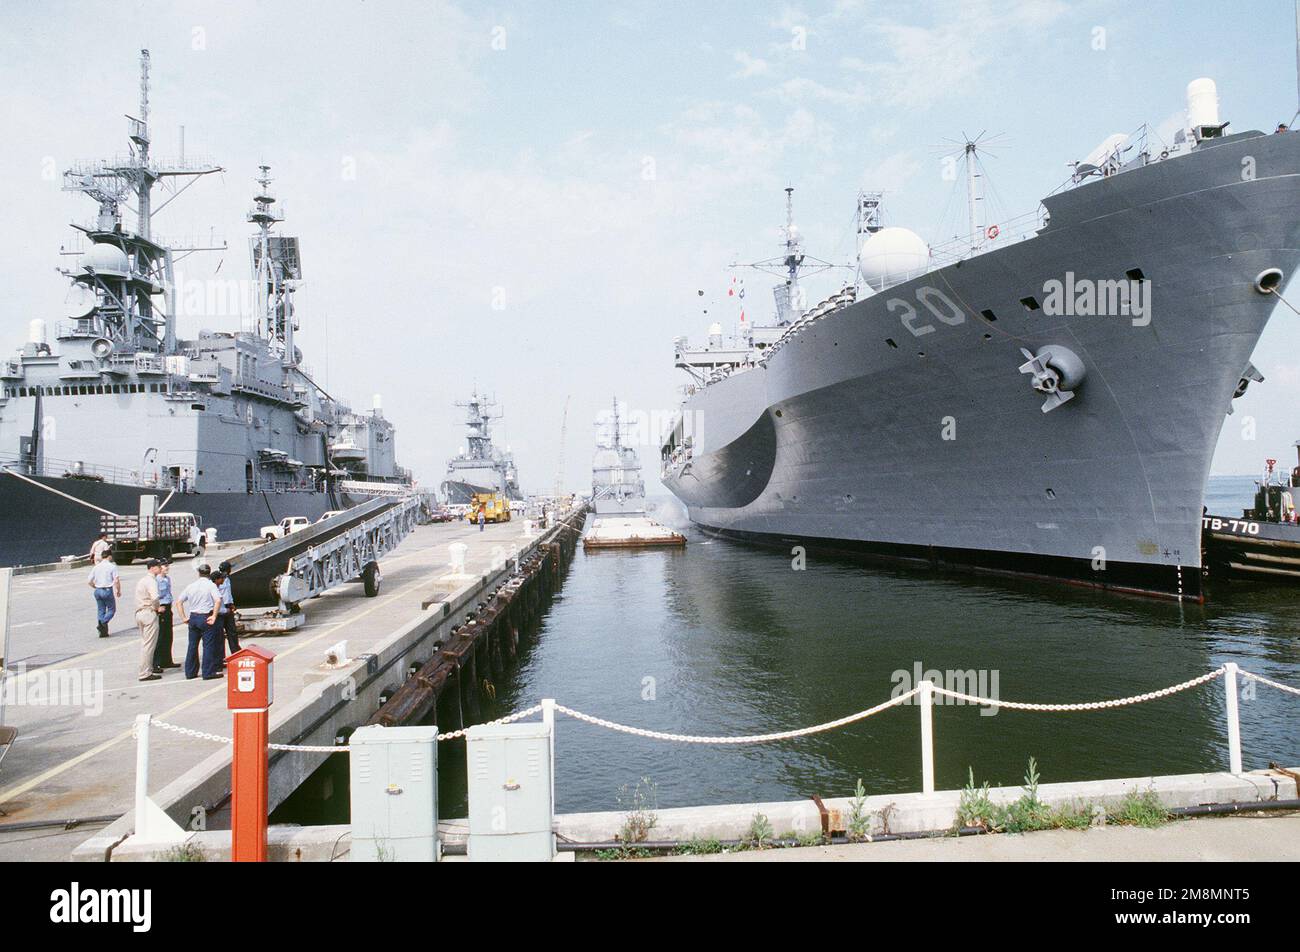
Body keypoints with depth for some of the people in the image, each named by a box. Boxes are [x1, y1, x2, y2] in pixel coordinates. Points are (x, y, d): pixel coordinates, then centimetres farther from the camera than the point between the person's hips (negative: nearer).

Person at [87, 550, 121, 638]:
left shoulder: (96, 567, 7)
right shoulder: (112, 566, -8)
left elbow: (89, 581, 7)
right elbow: (116, 581, -14)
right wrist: (119, 591, 0)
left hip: (98, 591, 5)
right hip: (108, 590, -5)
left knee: (100, 610, 14)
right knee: (111, 609, 8)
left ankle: (103, 631, 12)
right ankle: (103, 623, -16)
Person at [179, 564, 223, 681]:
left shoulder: (191, 585, 9)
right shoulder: (210, 585, -7)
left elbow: (179, 602, 11)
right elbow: (218, 600, -21)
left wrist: (184, 617, 12)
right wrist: (214, 616, -16)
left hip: (193, 617, 5)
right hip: (205, 617, -5)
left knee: (192, 645, 13)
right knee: (208, 645, 0)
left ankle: (190, 672, 19)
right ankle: (208, 673, 0)